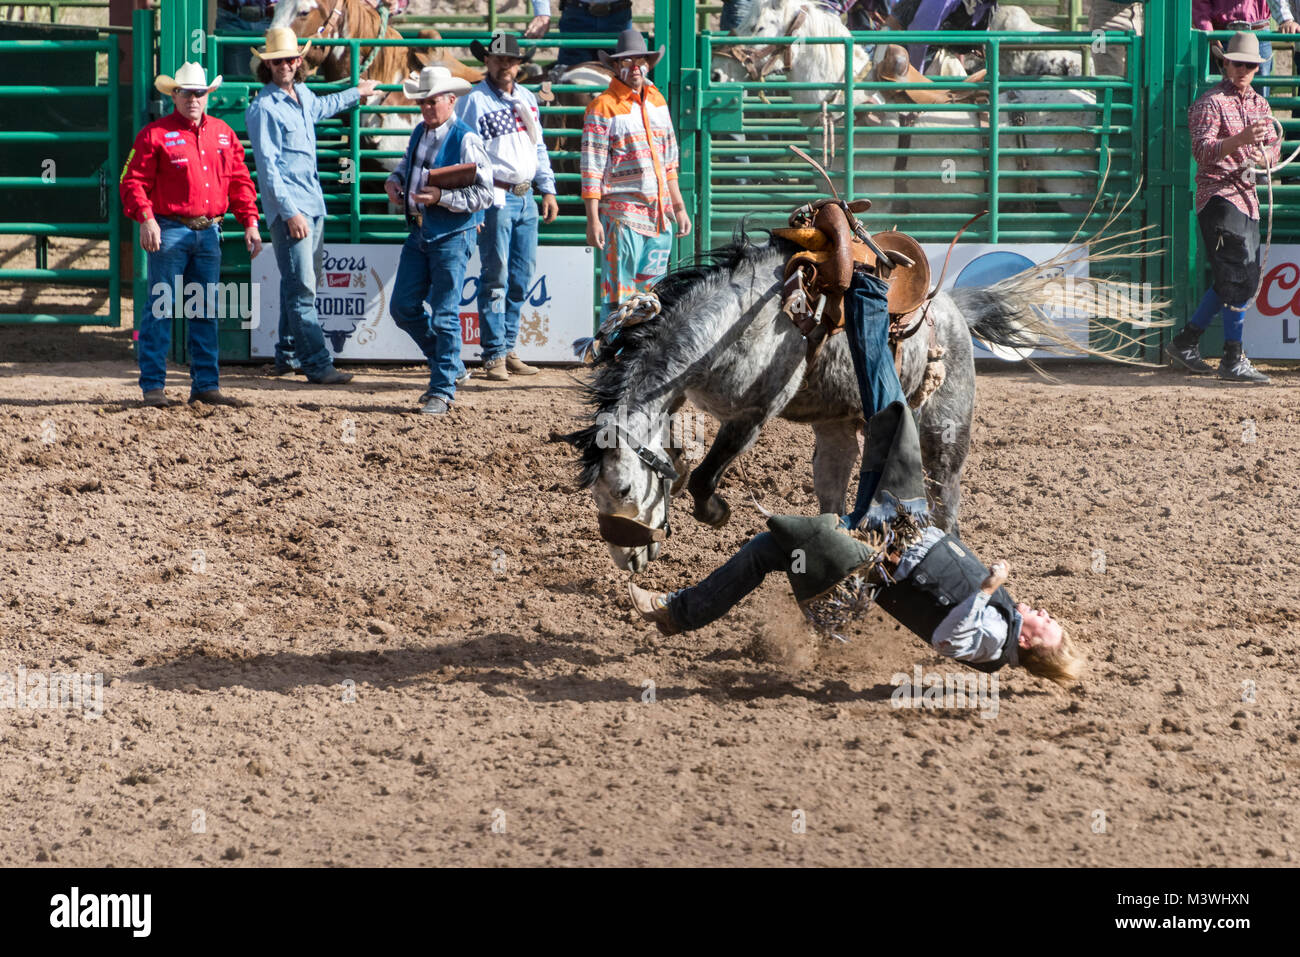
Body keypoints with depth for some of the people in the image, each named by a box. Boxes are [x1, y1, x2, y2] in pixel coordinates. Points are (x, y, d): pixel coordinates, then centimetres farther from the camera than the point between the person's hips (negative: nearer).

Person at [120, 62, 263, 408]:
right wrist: (145, 218, -20)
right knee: (161, 307, -4)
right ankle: (153, 386, 0)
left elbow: (240, 182, 15)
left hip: (209, 232, 5)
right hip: (169, 231, -5)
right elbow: (133, 181, -7)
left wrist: (250, 223, 5)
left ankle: (206, 385, 14)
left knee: (206, 310, 9)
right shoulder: (155, 134, -3)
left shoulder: (224, 134, 12)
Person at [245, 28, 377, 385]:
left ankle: (287, 355, 23)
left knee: (304, 285, 13)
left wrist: (356, 93, 55)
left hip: (314, 204, 9)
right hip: (289, 208, -9)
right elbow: (268, 167, -15)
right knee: (301, 288, -11)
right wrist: (290, 213, -20)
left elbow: (322, 107, 40)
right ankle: (317, 365, -15)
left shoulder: (303, 95, 13)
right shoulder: (264, 108, -12)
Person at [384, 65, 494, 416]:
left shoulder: (465, 140, -14)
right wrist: (394, 181, 4)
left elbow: (483, 194, -16)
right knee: (403, 307, 9)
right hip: (419, 232, 8)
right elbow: (407, 164, 27)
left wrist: (441, 197, -25)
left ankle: (443, 391, 4)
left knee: (445, 315, -4)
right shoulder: (419, 133, 9)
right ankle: (450, 367, 25)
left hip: (451, 235, -8)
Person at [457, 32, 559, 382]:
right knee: (496, 277, -8)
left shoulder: (527, 99, 15)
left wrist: (548, 190, 18)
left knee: (522, 278, 8)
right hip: (496, 198, -7)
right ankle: (494, 356, -5)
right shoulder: (474, 101, -6)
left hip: (526, 198, 7)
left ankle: (508, 350, 16)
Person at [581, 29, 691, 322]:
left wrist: (678, 207, 20)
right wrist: (593, 219, -14)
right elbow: (591, 169, -9)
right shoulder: (603, 107, -6)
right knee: (619, 291, -8)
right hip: (622, 213, -6)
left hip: (659, 215, 6)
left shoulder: (657, 100, 14)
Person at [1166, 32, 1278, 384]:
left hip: (1247, 198, 8)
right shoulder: (1210, 103, -7)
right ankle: (1233, 360, -8)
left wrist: (1263, 155, -10)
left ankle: (1185, 342, 22)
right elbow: (1202, 150, -19)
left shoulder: (1260, 104, 16)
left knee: (1239, 278, 11)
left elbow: (1274, 149, 14)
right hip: (1218, 194, -8)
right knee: (1240, 277, -12)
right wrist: (1240, 140, -35)